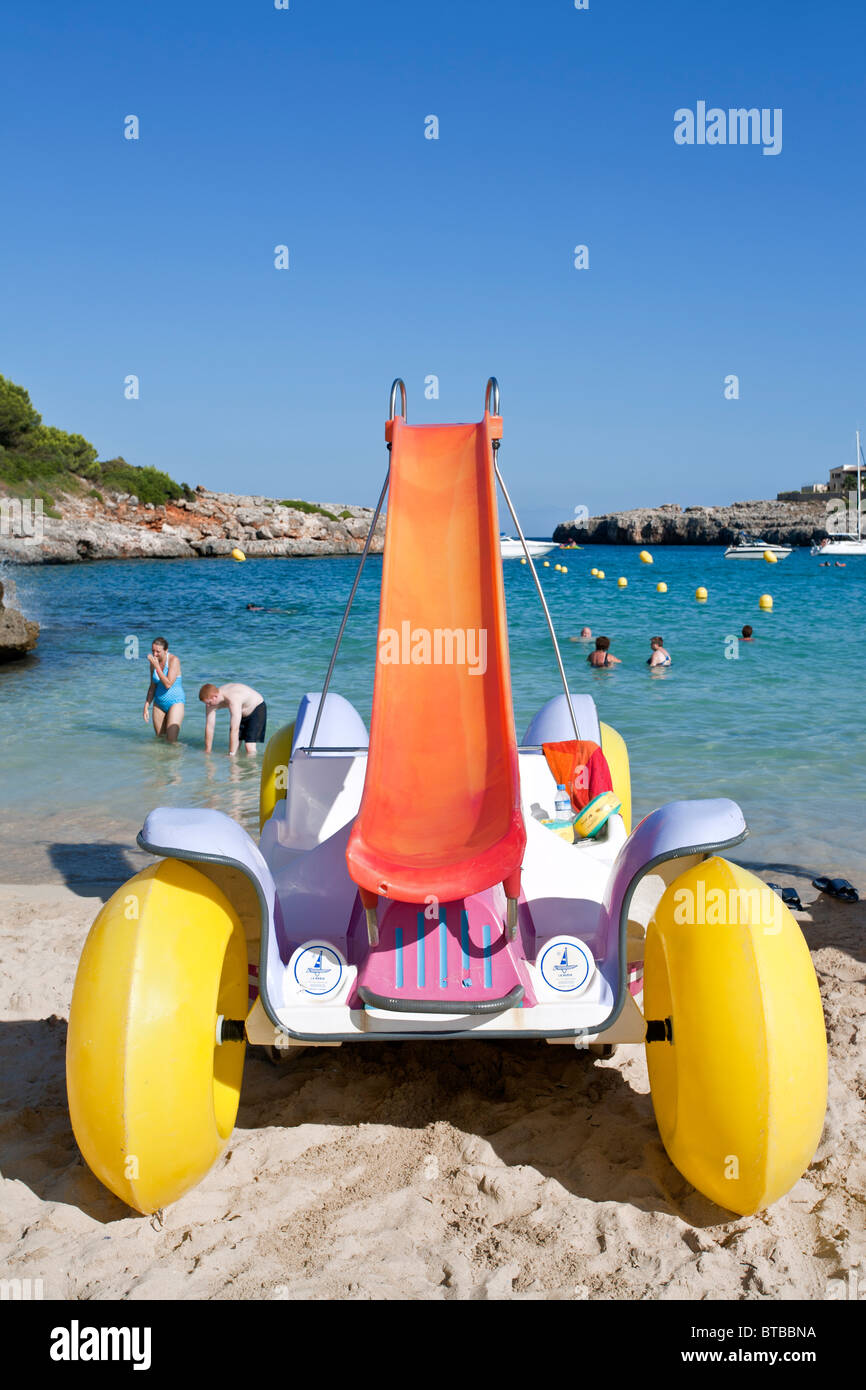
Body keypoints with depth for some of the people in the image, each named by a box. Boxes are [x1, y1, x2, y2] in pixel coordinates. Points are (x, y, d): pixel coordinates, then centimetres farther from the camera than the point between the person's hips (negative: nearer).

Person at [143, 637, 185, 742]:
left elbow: (168, 684, -25)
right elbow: (152, 687, 12)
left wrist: (156, 666, -24)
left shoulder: (174, 660, -15)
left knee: (171, 741, -14)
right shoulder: (154, 662, 2)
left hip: (176, 702, -6)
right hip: (159, 704, 6)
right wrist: (146, 707, 8)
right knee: (160, 739, 8)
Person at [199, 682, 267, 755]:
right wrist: (207, 752, -12)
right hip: (240, 714, 7)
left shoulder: (233, 700, -42)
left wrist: (231, 755, -40)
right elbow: (209, 727, -15)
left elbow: (234, 730, -42)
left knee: (249, 747, -19)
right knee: (234, 747, -2)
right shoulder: (211, 700, -20)